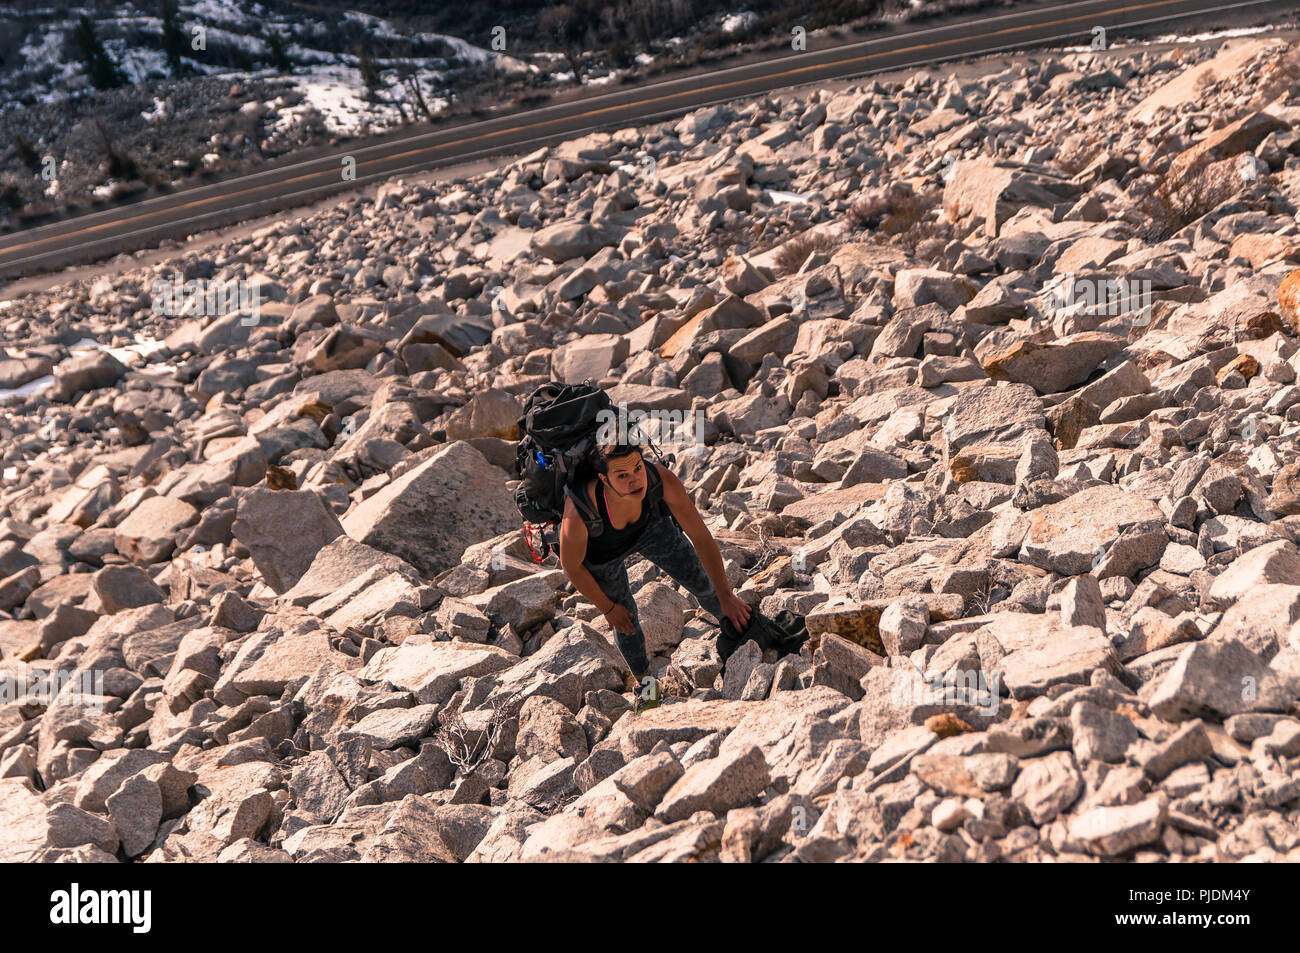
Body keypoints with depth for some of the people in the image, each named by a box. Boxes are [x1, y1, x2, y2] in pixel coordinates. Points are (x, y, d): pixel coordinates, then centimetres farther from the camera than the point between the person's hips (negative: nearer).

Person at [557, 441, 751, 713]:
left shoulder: (661, 479, -40)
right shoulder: (580, 512, -46)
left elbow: (701, 537, -27)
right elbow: (571, 566, -25)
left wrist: (726, 596, -22)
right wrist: (606, 607, -11)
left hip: (648, 525, 2)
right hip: (599, 549, -2)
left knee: (702, 581, 8)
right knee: (624, 617, 5)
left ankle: (732, 625, 43)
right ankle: (646, 682, 35)